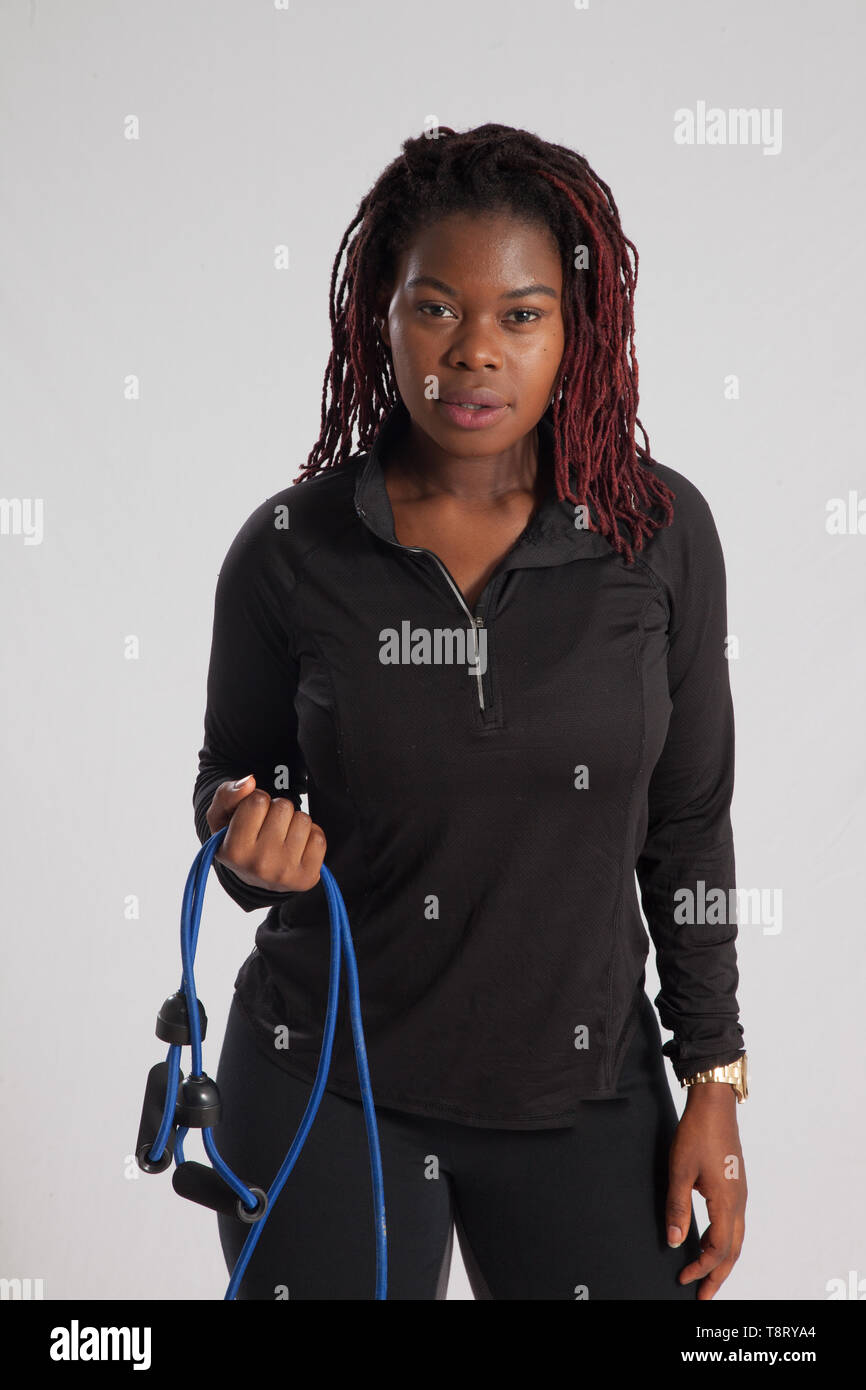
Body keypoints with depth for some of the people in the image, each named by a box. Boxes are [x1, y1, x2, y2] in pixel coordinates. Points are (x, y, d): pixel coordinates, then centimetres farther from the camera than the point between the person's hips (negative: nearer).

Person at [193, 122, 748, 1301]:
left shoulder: (659, 530, -7)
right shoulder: (288, 550, -9)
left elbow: (688, 820, 1)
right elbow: (230, 777, 6)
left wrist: (715, 1081, 2)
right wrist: (253, 846, -18)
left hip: (582, 1087, 1)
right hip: (326, 1086, 0)